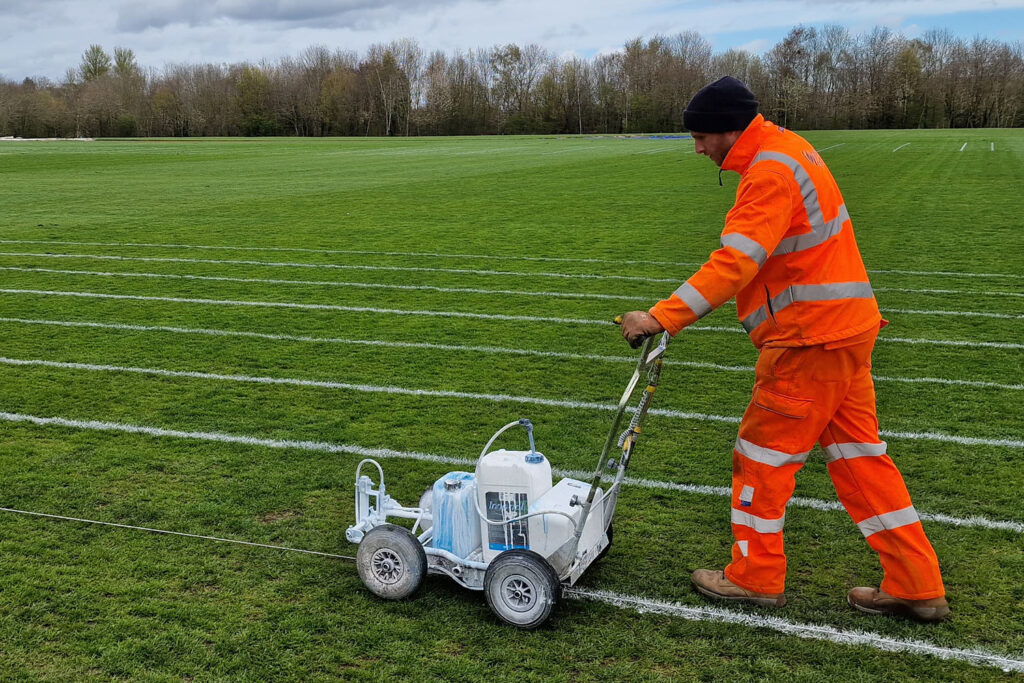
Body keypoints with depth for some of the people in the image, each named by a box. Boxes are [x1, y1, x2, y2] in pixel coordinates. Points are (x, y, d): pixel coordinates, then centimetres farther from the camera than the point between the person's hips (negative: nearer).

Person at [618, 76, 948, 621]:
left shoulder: (771, 171, -19)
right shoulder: (785, 149, 15)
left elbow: (736, 263, -29)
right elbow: (749, 258, 17)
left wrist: (661, 317, -31)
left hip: (811, 337, -10)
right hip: (843, 328, 10)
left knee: (764, 452, 3)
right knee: (858, 453, 14)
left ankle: (755, 579, 19)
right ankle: (916, 588, 22)